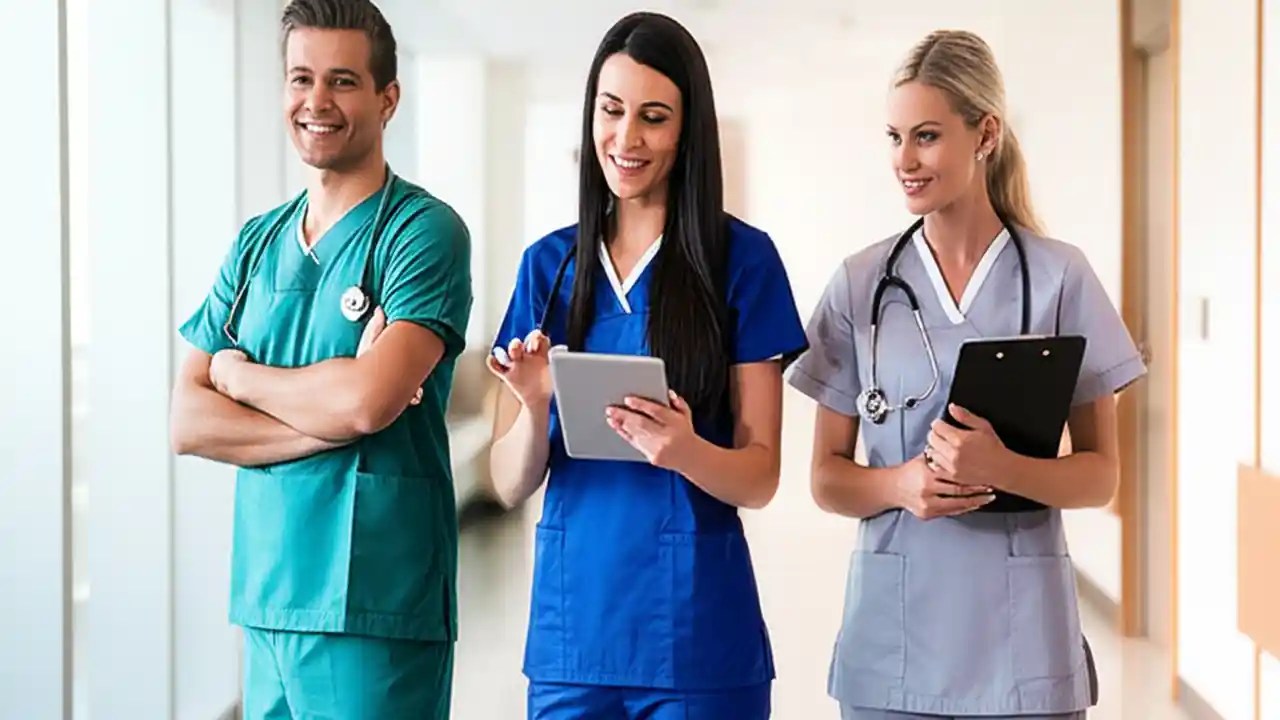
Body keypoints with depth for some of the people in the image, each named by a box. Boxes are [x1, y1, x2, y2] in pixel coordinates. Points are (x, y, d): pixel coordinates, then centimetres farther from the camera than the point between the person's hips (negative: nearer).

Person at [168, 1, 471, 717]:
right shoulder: (257, 243, 11)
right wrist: (332, 420, -12)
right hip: (265, 598, 6)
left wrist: (236, 372, -3)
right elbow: (189, 422, 4)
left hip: (374, 607, -6)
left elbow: (369, 400, -20)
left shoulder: (423, 230, -7)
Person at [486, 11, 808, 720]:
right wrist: (534, 408, -17)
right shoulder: (547, 263, 6)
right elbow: (510, 483, 3)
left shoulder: (742, 257, -3)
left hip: (697, 629, -3)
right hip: (570, 621, 3)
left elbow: (759, 477, -4)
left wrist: (684, 450, -24)